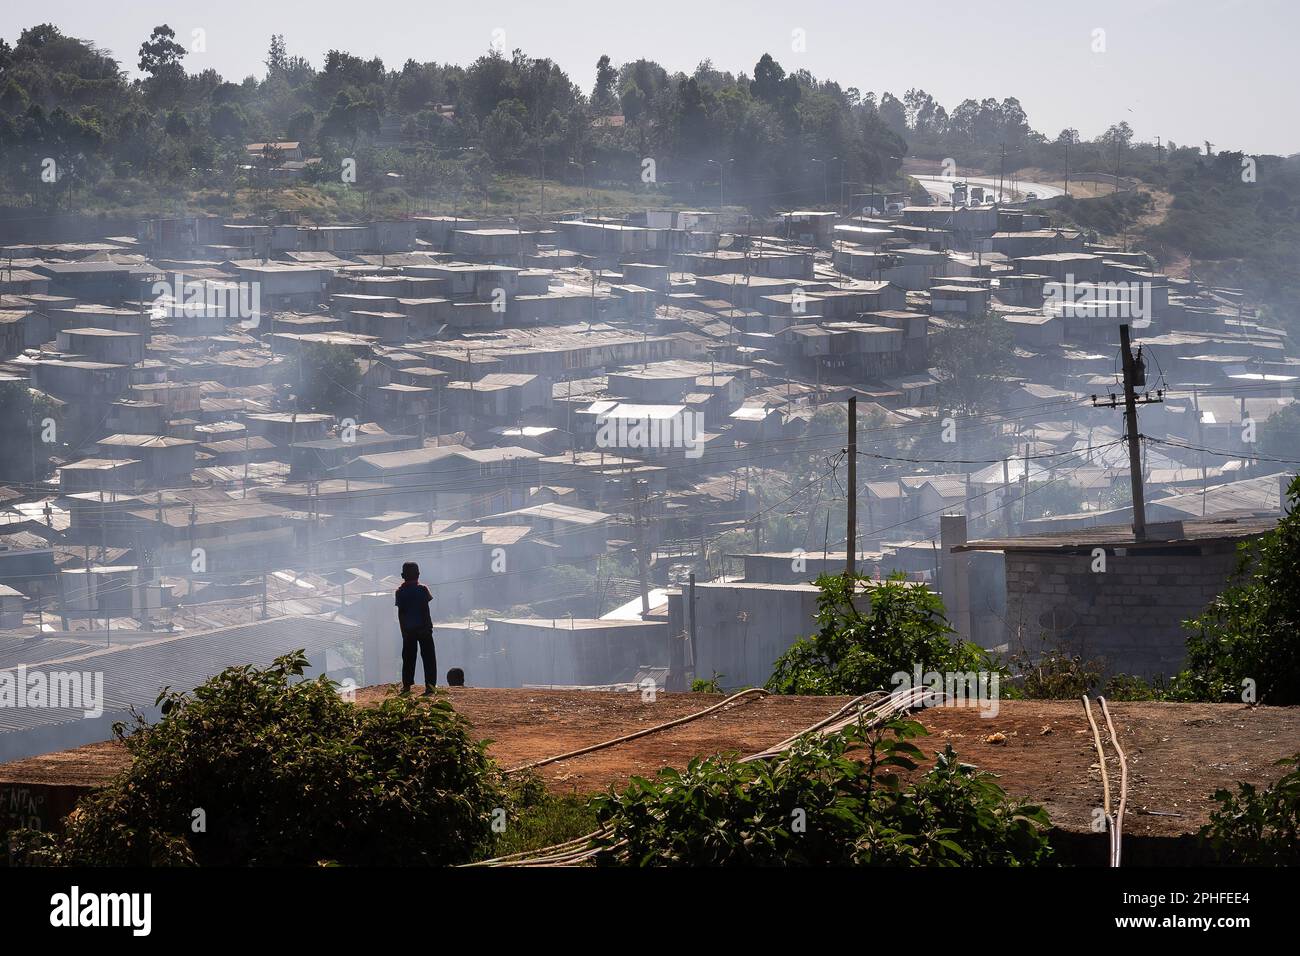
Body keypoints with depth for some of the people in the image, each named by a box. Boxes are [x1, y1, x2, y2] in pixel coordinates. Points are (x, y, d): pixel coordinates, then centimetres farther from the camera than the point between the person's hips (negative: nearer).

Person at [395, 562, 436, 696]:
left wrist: (403, 630, 8)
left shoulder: (400, 592, -1)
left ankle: (406, 686, 10)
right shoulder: (422, 589, -7)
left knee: (408, 659, 11)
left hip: (408, 629, 2)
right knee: (428, 658, 2)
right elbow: (426, 609, -7)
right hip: (423, 628, -2)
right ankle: (429, 686, -4)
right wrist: (429, 626, 1)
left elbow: (400, 613, 1)